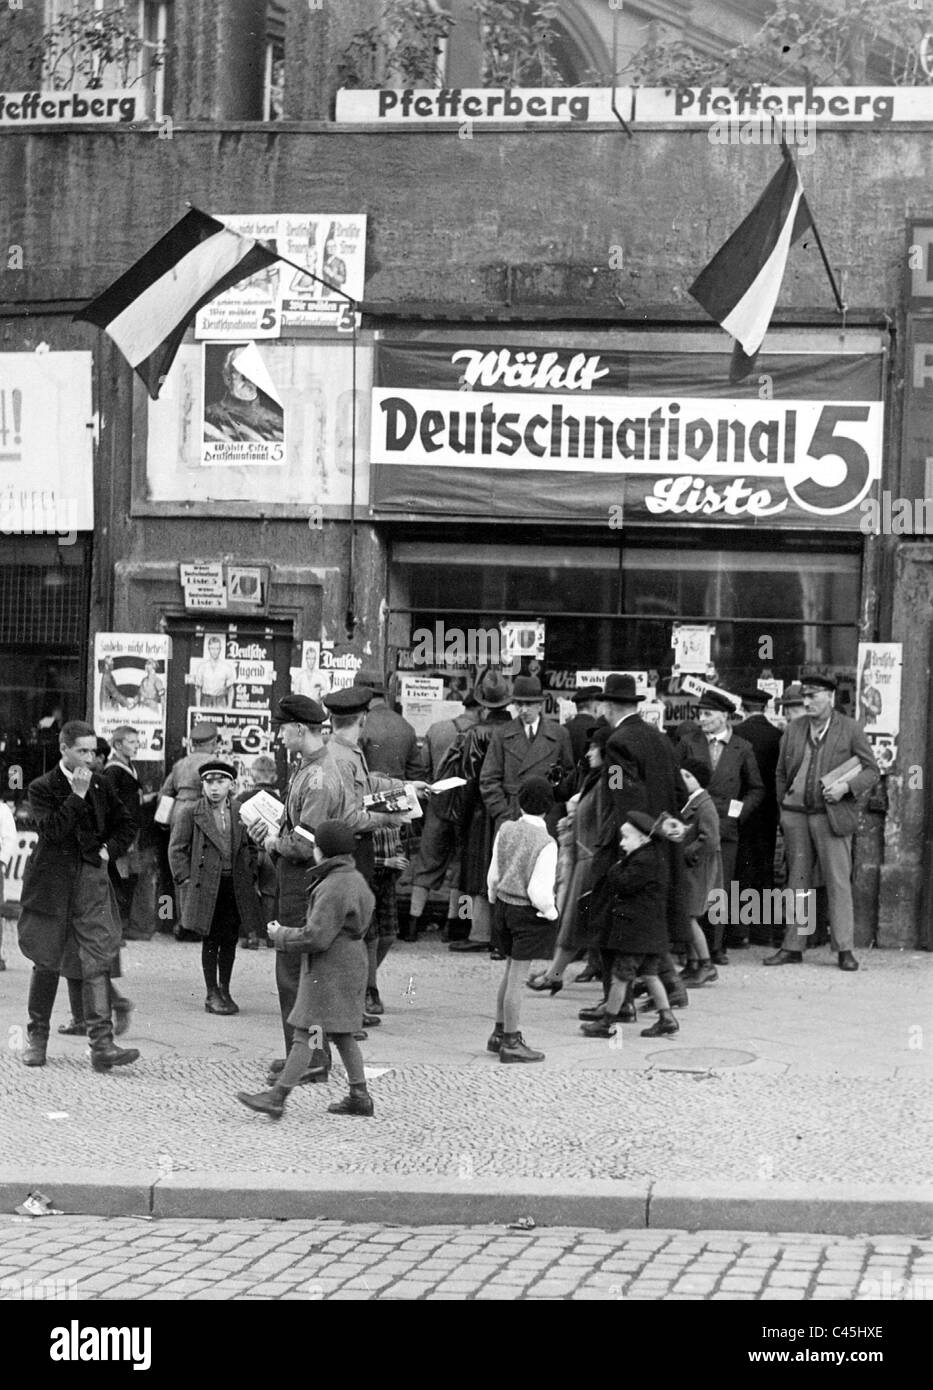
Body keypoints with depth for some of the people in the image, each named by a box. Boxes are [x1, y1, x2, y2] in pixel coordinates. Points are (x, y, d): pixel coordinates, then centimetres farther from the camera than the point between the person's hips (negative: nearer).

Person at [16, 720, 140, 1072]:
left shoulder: (101, 786, 10)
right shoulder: (41, 788, -2)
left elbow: (126, 826, 20)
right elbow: (51, 830, -17)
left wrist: (110, 849, 3)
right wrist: (77, 795, -18)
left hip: (92, 882, 2)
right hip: (52, 882, -2)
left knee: (97, 962, -9)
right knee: (47, 962, 8)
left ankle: (102, 1045, -15)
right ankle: (37, 1037, 25)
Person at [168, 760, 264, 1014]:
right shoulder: (190, 812, 0)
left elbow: (250, 847, 18)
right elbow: (177, 849, 1)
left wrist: (250, 876, 8)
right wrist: (186, 879, -6)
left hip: (236, 886, 3)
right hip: (205, 887, -3)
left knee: (230, 941, 8)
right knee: (210, 941, 2)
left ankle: (225, 991, 21)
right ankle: (212, 994, 10)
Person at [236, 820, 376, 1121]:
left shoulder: (334, 888, -20)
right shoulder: (354, 879, 12)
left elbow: (316, 937, -24)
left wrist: (280, 935, -8)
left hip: (329, 971, -10)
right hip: (347, 966, 10)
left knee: (304, 1034, -8)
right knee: (341, 1035, 16)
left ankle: (277, 1098, -7)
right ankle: (360, 1097, 20)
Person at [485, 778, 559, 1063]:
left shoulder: (505, 830, -1)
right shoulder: (546, 844, -19)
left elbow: (494, 874, 6)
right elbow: (538, 891, -22)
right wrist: (550, 911, -4)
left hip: (505, 905, 6)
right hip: (530, 912, -6)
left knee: (511, 970, 20)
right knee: (516, 976, 1)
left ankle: (499, 1033, 29)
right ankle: (510, 1043, 10)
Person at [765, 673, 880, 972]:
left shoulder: (851, 730, -1)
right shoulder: (793, 729, 10)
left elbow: (872, 770, 1)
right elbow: (781, 773, 16)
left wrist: (846, 786, -16)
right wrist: (783, 810, 9)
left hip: (831, 815, -4)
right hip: (796, 815, 4)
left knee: (838, 882, -6)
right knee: (796, 882, 7)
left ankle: (845, 949, -2)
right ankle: (792, 947, 11)